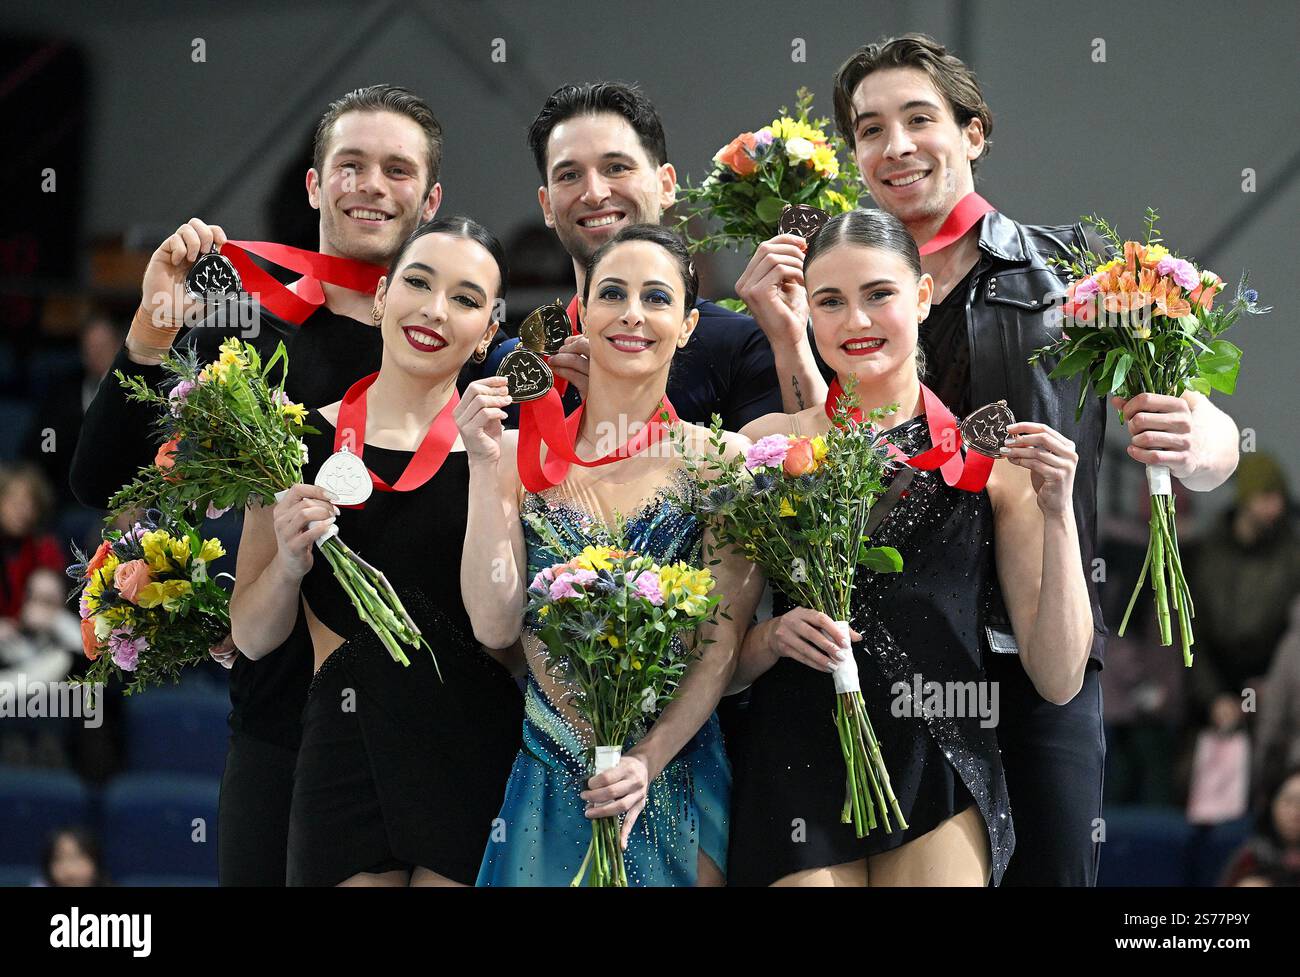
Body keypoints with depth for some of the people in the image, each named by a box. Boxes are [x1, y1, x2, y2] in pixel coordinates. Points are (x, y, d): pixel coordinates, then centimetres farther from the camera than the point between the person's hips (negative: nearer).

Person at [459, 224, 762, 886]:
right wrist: (485, 467, -11)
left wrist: (649, 758, -16)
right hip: (548, 777, 1)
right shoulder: (522, 455, 2)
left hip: (676, 777, -1)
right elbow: (495, 626, -8)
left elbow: (722, 648, -4)